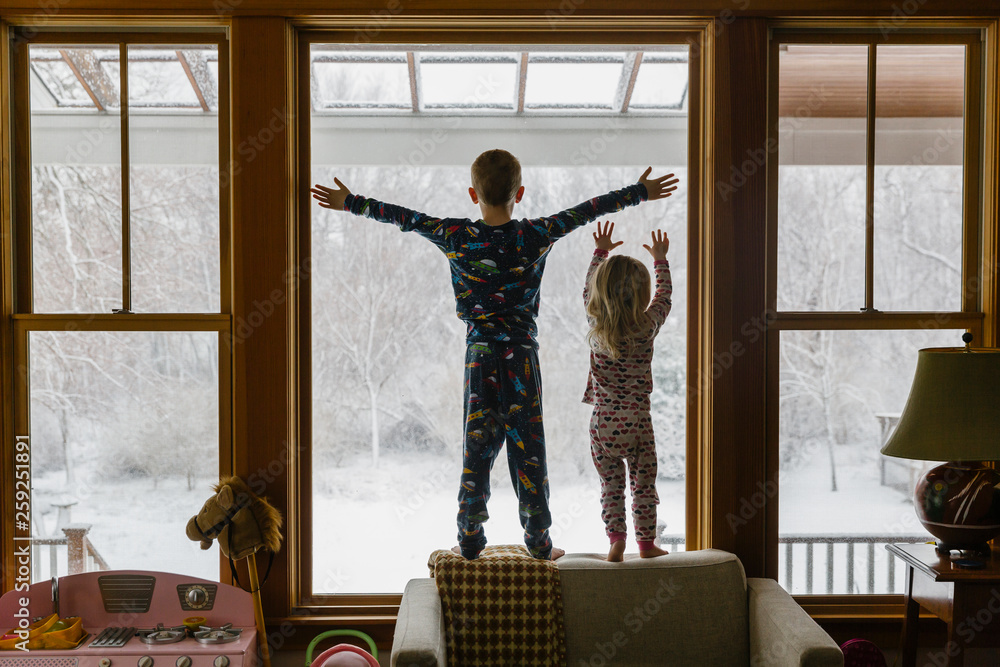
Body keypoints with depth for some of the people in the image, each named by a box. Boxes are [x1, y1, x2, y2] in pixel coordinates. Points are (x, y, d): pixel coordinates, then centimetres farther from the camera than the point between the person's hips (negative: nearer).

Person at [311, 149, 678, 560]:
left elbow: (405, 218, 7)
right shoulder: (535, 236, -5)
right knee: (528, 444, 6)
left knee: (477, 443, 7)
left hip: (479, 353, 1)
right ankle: (538, 541, 13)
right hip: (522, 354, -1)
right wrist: (640, 192, 15)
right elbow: (586, 212, 4)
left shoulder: (456, 236, -4)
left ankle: (469, 540, 12)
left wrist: (351, 202, 20)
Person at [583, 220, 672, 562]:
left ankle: (616, 541, 4)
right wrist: (660, 259, 24)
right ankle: (646, 542, 15)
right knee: (643, 485, 10)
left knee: (611, 486, 9)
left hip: (603, 422, 2)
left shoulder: (595, 323, -4)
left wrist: (600, 252, 27)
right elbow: (664, 297, 11)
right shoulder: (647, 326, -8)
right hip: (638, 422, -1)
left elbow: (589, 289, 15)